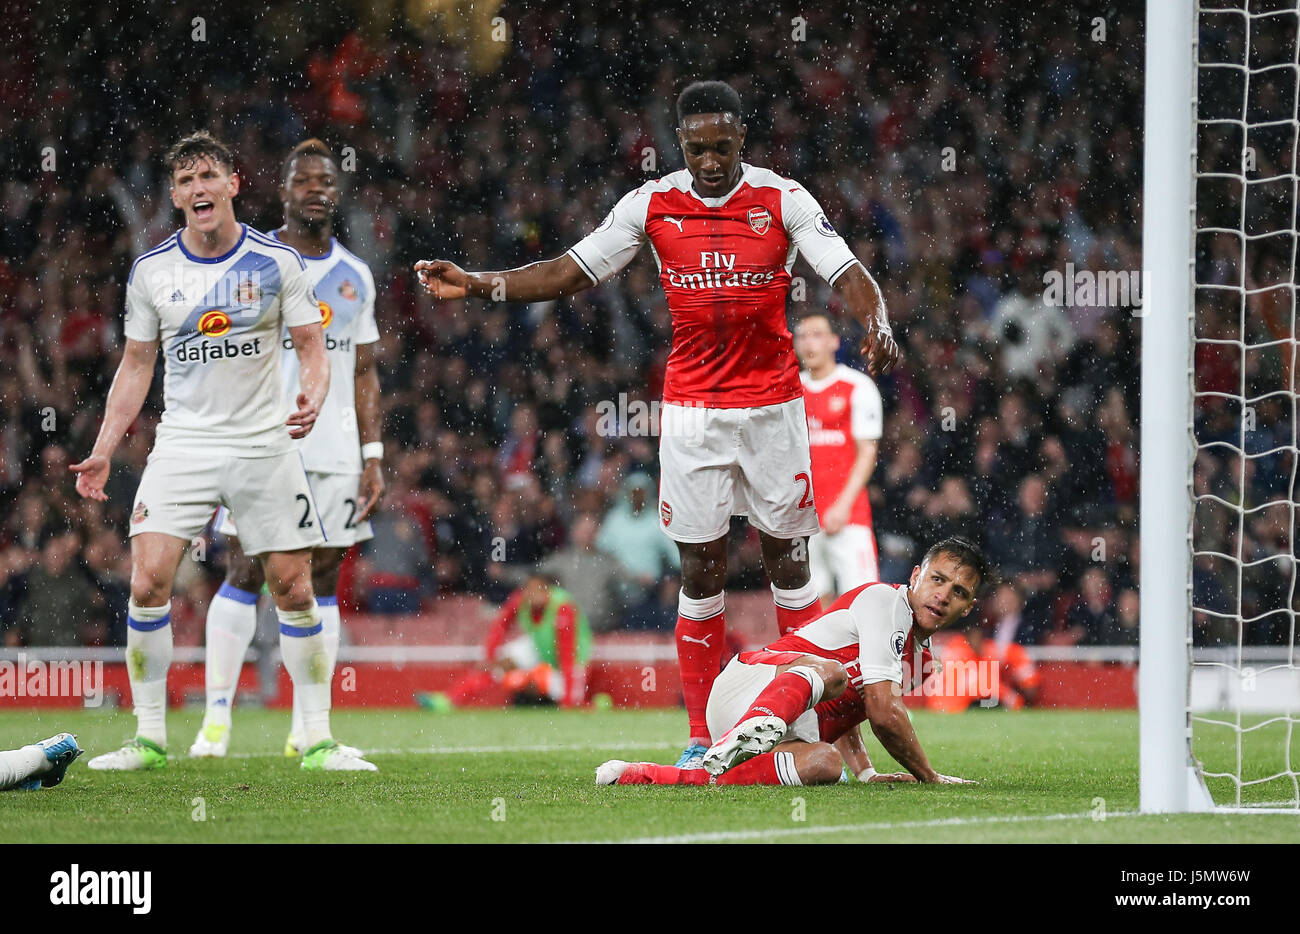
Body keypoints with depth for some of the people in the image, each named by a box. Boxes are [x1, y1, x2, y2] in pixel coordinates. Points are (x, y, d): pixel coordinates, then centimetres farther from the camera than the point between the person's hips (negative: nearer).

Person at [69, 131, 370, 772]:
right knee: (147, 581, -13)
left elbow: (312, 348, 3)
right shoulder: (151, 270, 3)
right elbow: (136, 365, 11)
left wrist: (313, 398, -19)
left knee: (294, 590, -3)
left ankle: (318, 739, 7)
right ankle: (148, 738, -3)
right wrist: (103, 449, 5)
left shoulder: (277, 261, -1)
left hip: (265, 447, -1)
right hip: (182, 447, 1)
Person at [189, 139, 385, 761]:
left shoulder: (355, 277, 13)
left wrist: (373, 457, 8)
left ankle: (307, 727, 4)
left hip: (336, 451, 4)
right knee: (244, 575, -6)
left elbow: (365, 373, 16)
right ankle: (216, 719, -3)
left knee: (323, 581, 2)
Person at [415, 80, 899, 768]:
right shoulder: (653, 205, 1)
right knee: (701, 569, 1)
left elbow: (847, 273, -9)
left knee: (788, 560, 2)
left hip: (771, 404, -1)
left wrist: (878, 325, -30)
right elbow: (571, 272, 5)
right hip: (691, 411, 1)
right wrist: (476, 285, -4)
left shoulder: (783, 200, -4)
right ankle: (703, 738, 7)